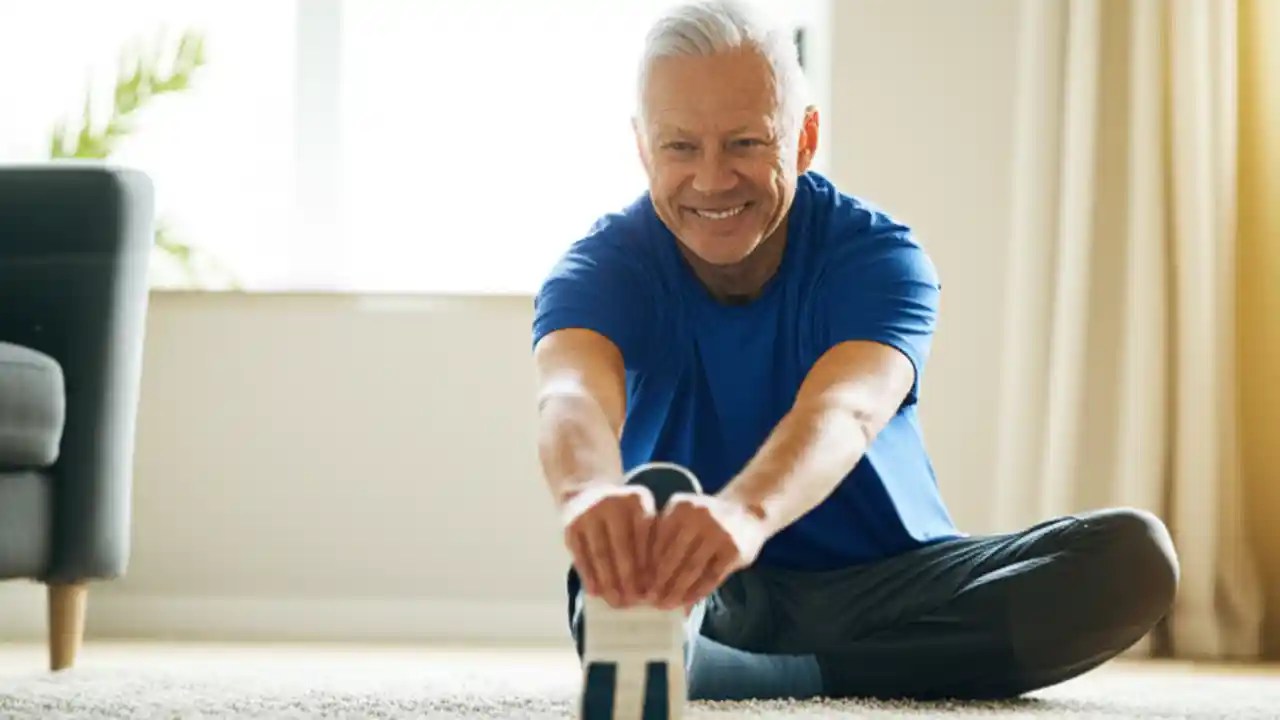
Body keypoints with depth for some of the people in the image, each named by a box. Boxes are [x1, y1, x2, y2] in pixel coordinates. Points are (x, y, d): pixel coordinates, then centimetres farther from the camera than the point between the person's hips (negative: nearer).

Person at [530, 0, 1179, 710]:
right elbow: (573, 396, -34)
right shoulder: (605, 265, -10)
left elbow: (842, 412, -34)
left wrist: (745, 513, -59)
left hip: (885, 585, 2)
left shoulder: (877, 255, -12)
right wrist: (590, 495, -61)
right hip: (705, 597, -2)